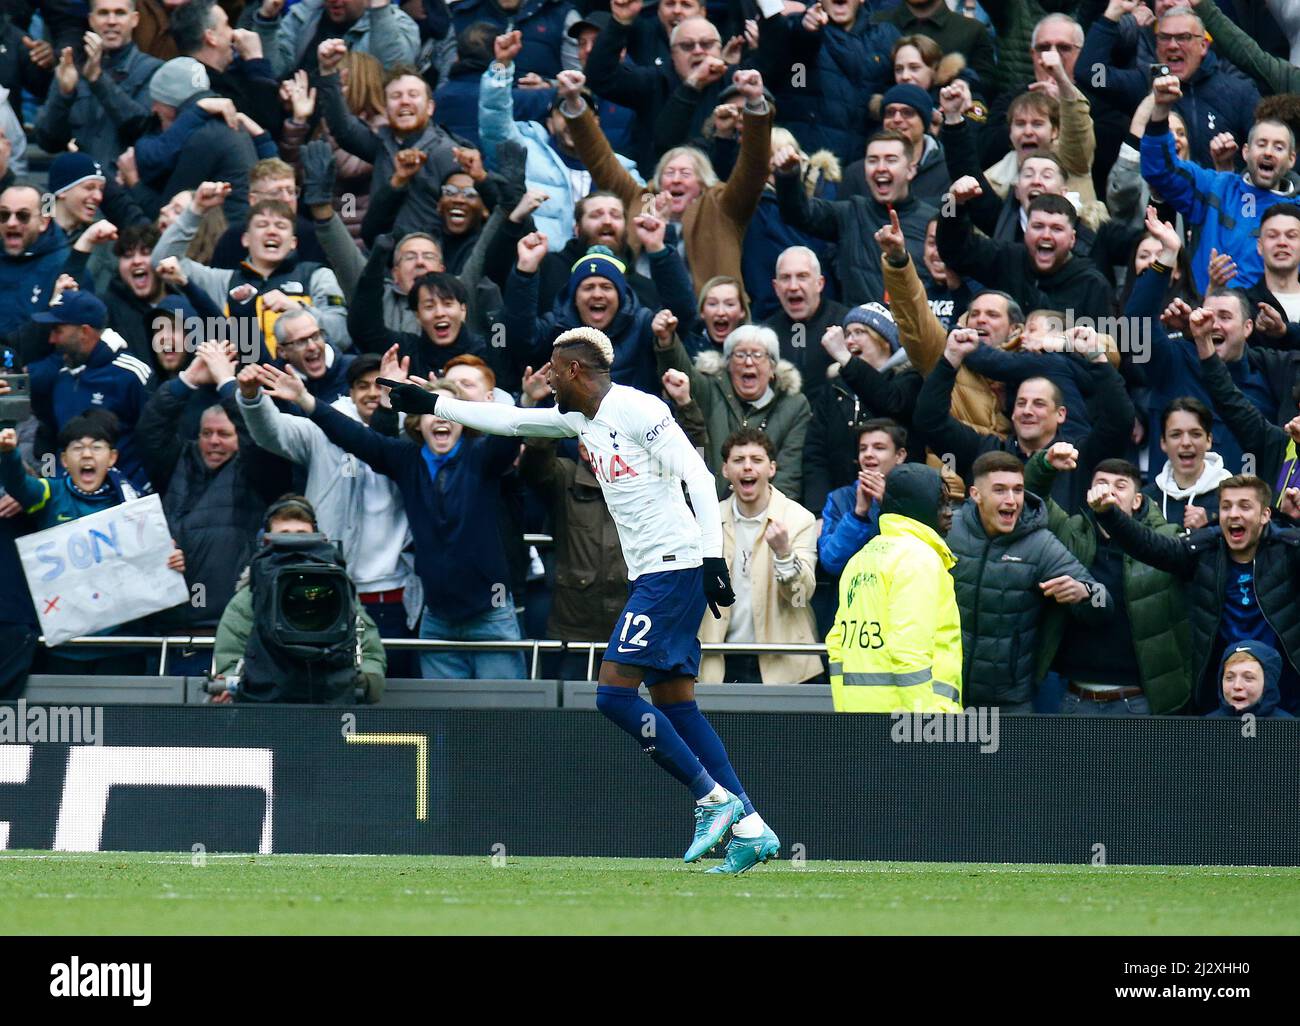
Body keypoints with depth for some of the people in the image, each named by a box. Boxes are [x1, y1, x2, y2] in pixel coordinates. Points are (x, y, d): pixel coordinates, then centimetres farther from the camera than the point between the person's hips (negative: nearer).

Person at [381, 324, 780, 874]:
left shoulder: (637, 410, -11)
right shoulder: (580, 418, 16)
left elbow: (698, 477, -16)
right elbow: (507, 420, 27)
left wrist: (713, 556, -23)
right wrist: (430, 404, 28)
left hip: (675, 568, -9)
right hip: (648, 576, 9)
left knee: (615, 693, -13)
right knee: (676, 705, 5)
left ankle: (714, 799, -10)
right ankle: (751, 830, 2)